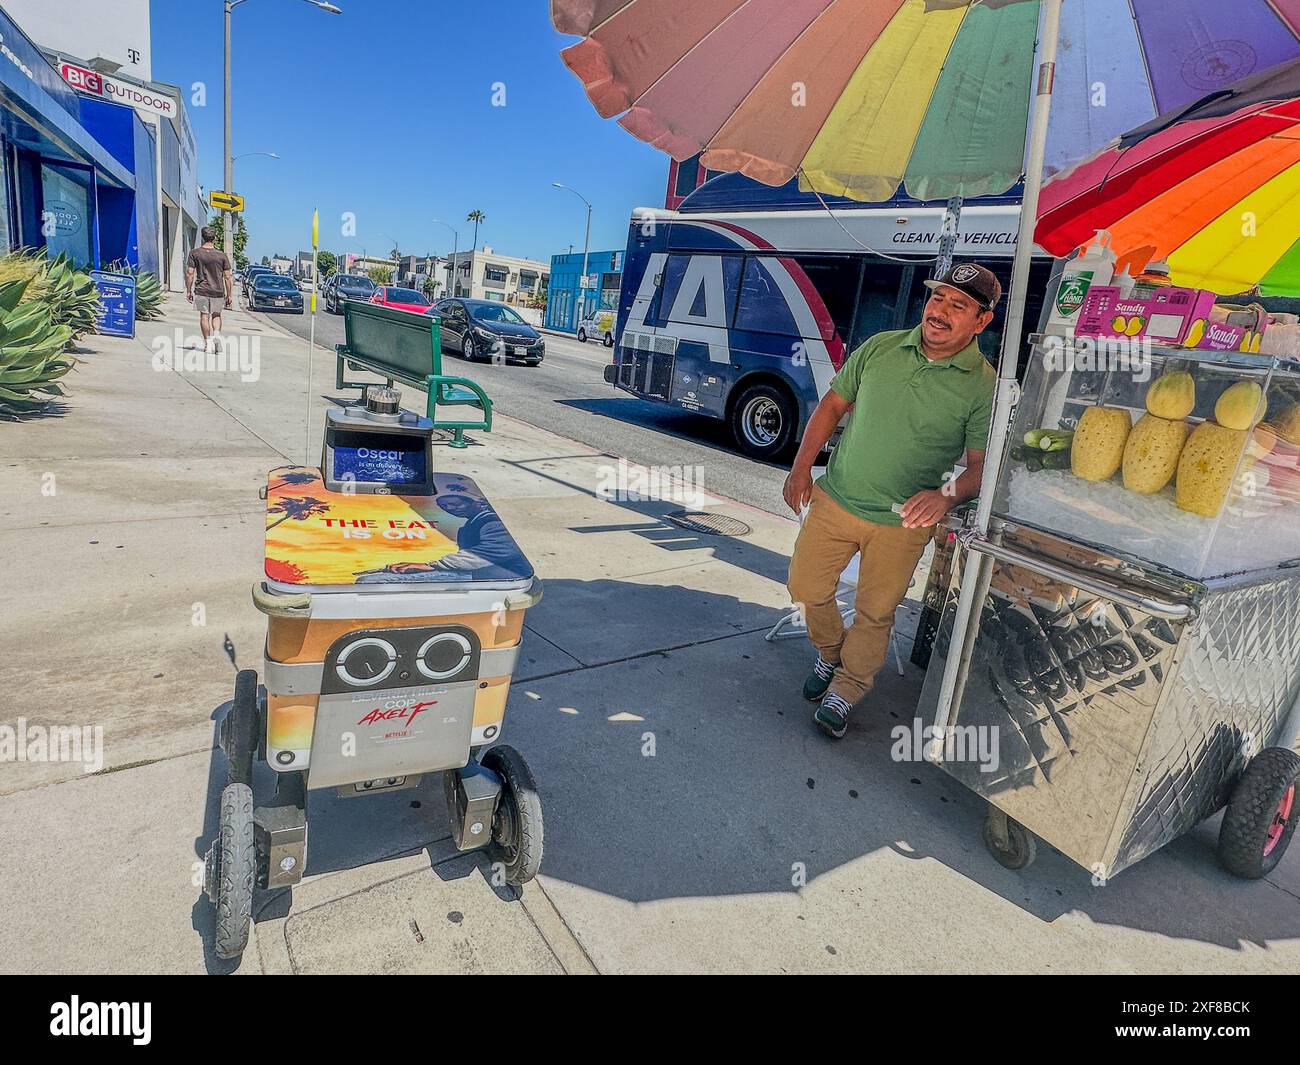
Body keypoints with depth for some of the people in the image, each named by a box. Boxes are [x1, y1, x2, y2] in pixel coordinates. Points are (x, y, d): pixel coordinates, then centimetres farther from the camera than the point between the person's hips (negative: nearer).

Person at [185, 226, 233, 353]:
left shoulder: (195, 253, -2)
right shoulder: (221, 255, -2)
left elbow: (189, 273, -5)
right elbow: (227, 277, -2)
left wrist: (188, 291, 3)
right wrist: (229, 295, 5)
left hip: (201, 290, -1)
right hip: (218, 291, 1)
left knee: (204, 316, 7)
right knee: (216, 315, 17)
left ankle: (208, 342, 6)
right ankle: (217, 333, -7)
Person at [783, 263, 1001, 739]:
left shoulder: (984, 387, -10)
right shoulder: (880, 348, -1)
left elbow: (981, 464, -9)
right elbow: (832, 405, 7)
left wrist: (947, 493, -30)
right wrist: (801, 467, 2)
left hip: (902, 523, -3)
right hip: (835, 499, 3)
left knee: (875, 612, 8)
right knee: (805, 588, 10)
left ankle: (845, 691, 29)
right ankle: (829, 654, 39)